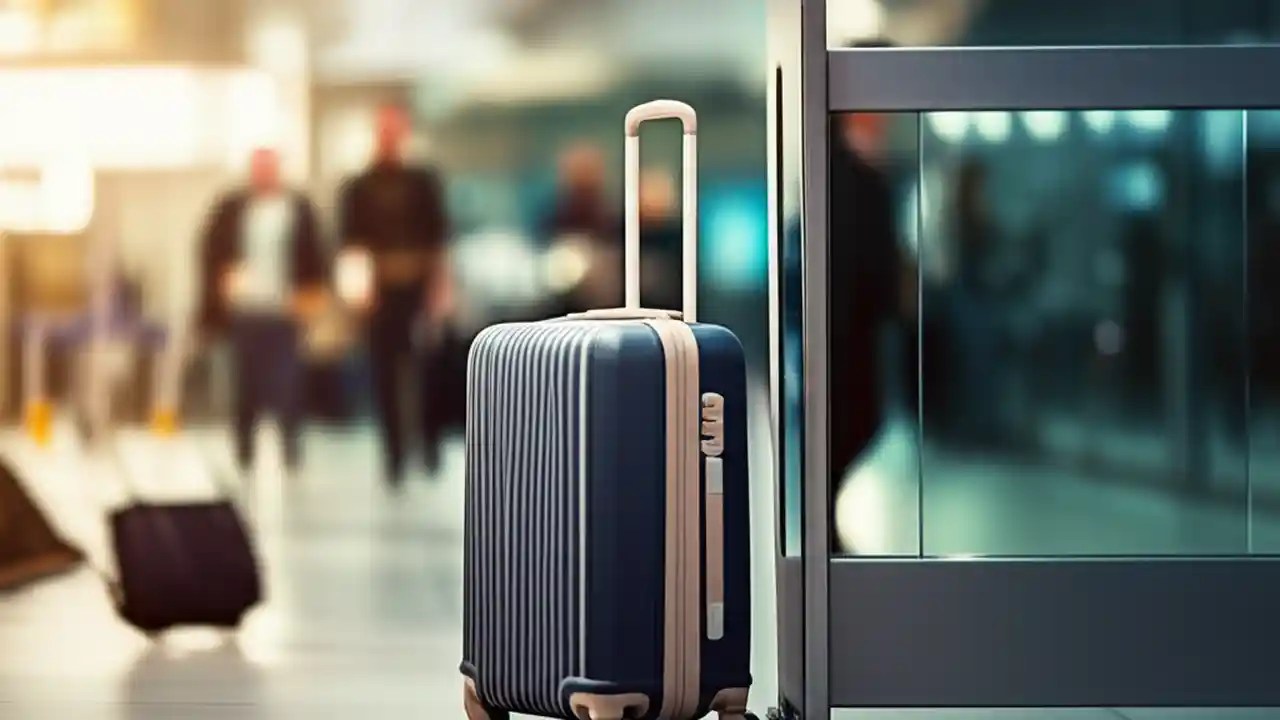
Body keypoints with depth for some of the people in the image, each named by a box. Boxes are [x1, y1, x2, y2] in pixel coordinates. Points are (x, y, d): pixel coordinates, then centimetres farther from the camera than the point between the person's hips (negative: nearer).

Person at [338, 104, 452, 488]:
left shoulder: (423, 182, 9)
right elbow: (349, 242, 4)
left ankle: (431, 443, 5)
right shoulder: (358, 188, 9)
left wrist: (441, 287, -2)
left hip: (419, 287, -1)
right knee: (385, 375, 0)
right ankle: (393, 455, 5)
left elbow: (439, 238, 6)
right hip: (379, 292, 1)